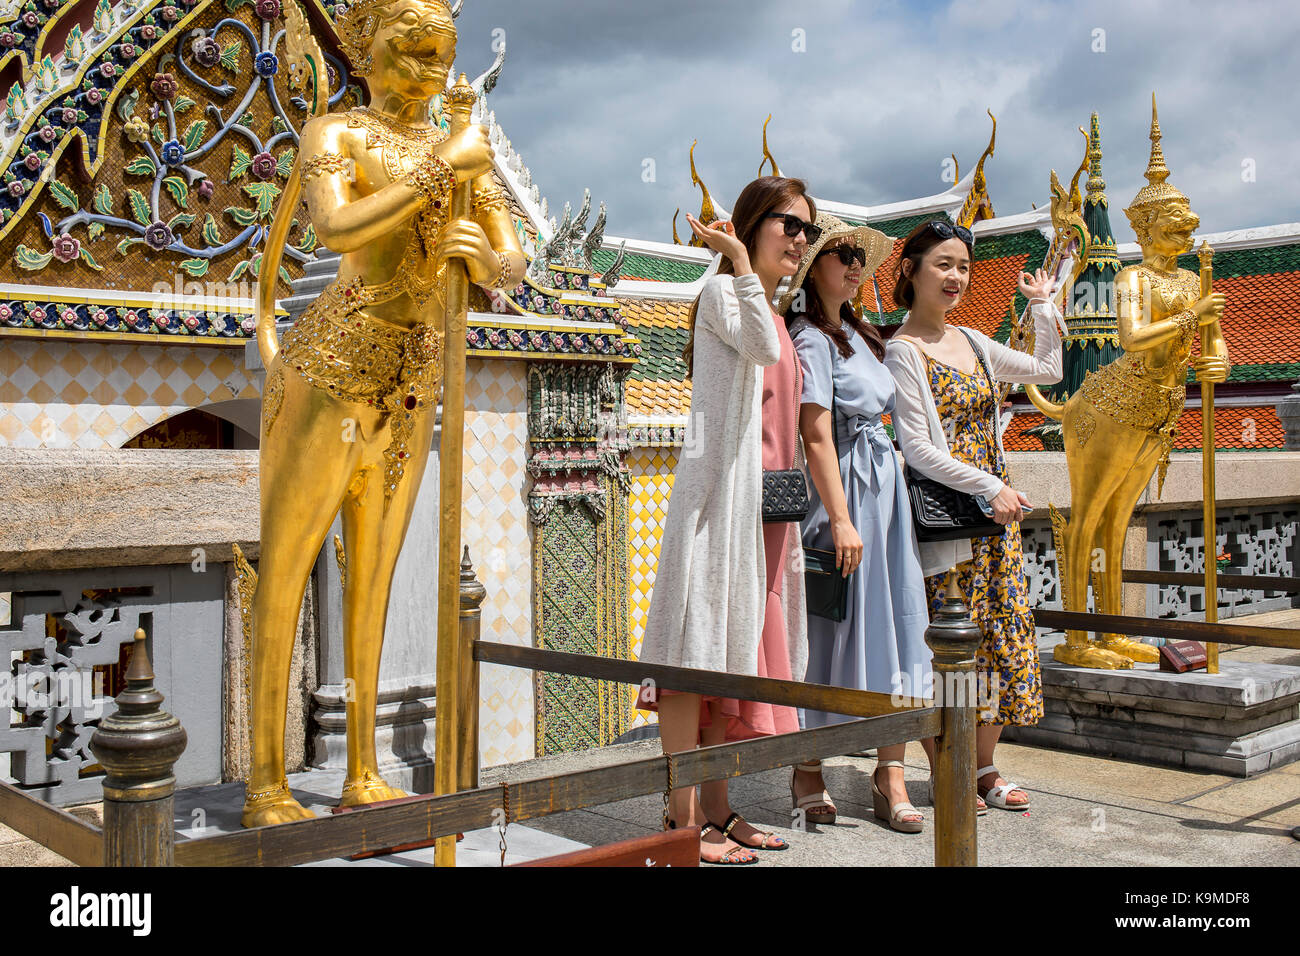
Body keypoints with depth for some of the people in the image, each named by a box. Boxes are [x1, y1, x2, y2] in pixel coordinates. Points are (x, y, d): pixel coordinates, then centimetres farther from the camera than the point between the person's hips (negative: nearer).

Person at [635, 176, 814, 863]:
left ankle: (716, 809, 16)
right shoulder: (722, 291, -2)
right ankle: (682, 821, -7)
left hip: (762, 500, 9)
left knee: (736, 650, 9)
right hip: (719, 491, -9)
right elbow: (764, 349, -24)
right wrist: (741, 261, -18)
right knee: (698, 647, -9)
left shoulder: (771, 311, 23)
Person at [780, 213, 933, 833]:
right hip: (845, 490, -8)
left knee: (894, 628, 5)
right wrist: (841, 518, -20)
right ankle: (809, 773, 14)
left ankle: (890, 776, 9)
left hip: (885, 488, 9)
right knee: (833, 633, 0)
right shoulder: (811, 337, -10)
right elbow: (817, 435, -16)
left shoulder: (857, 333, 17)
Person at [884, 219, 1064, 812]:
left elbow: (1047, 370, 26)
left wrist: (1042, 305, 23)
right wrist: (989, 486, -19)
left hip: (995, 507, 8)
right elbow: (916, 448, -15)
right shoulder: (903, 351, -8)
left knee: (1003, 635, 9)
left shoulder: (971, 341, 14)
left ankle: (984, 768, 20)